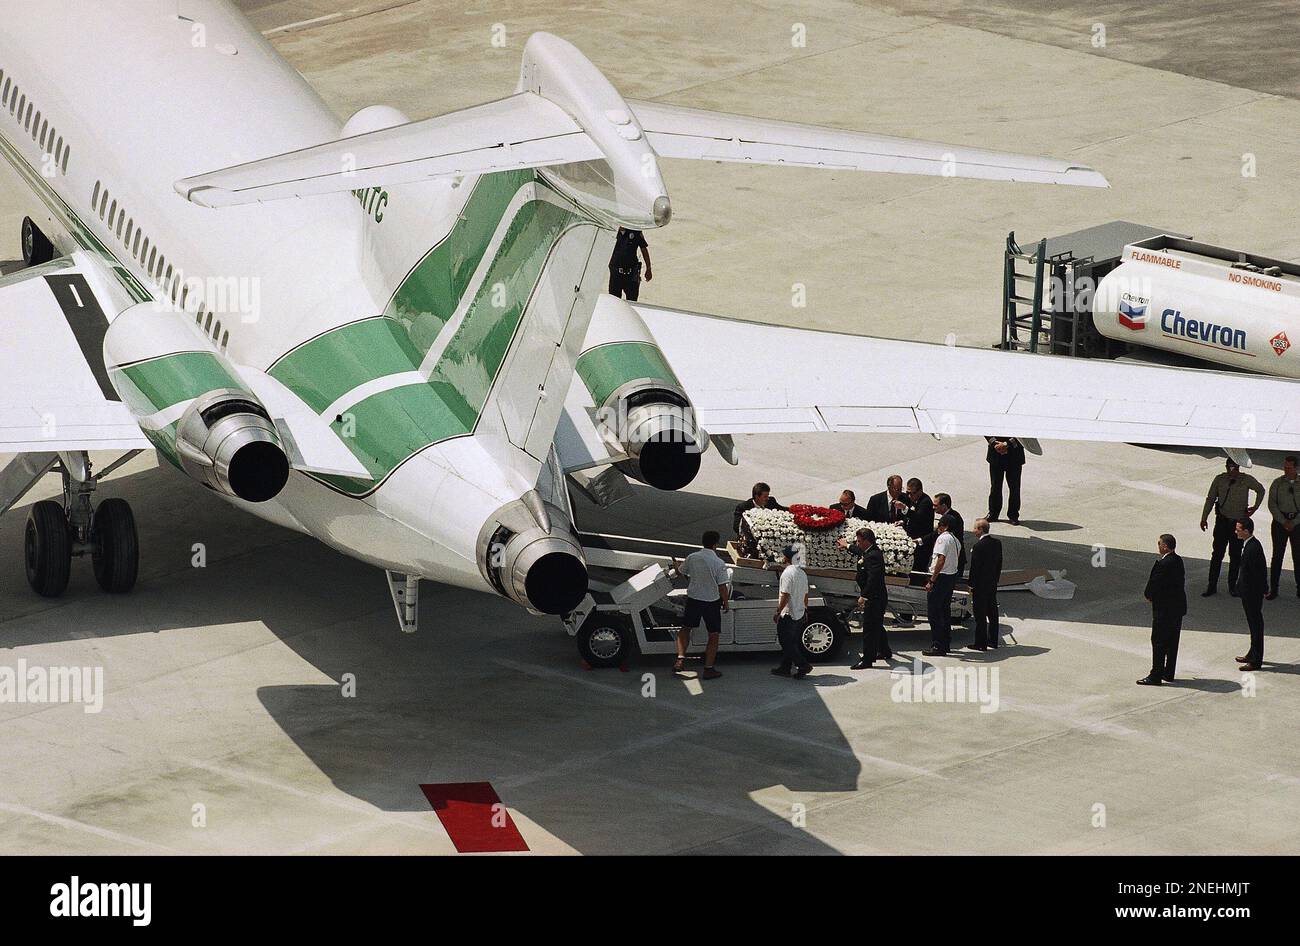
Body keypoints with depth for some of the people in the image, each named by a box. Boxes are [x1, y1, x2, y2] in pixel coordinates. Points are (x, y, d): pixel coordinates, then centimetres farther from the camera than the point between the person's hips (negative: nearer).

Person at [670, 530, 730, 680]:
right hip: (712, 602, -3)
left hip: (693, 599, 3)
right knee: (713, 635, 8)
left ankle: (680, 659, 8)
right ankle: (708, 669, 8)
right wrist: (725, 602, 2)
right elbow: (722, 587, -15)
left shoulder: (691, 558, -5)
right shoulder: (719, 563, -16)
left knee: (685, 628, 21)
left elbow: (681, 572, 14)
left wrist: (676, 566, 37)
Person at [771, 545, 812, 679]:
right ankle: (784, 668, 20)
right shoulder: (802, 573, 10)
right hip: (800, 615, 9)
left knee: (786, 643, -3)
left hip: (788, 614, -9)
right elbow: (805, 595, 16)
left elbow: (785, 596, -21)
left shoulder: (787, 573, -18)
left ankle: (803, 665, -11)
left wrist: (778, 612, -17)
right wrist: (805, 610, 26)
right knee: (791, 643, 14)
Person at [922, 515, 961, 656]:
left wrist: (932, 581, -22)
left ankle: (937, 646, -8)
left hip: (941, 576, -10)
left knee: (933, 613, -6)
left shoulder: (943, 538, -15)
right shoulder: (955, 540, 14)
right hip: (952, 576, 10)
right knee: (945, 611, 17)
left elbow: (941, 560, -23)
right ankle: (946, 644, 22)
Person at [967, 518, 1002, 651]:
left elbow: (974, 567, -16)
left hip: (980, 585, -8)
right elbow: (999, 564, 10)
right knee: (992, 613, 16)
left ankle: (981, 643, 1)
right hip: (993, 584, 8)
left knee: (980, 616, -2)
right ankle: (993, 640, 24)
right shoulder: (997, 543, 4)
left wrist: (971, 585, -8)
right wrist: (996, 579, 18)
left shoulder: (978, 546, -19)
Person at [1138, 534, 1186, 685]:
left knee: (1159, 642, -2)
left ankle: (1156, 676, 1)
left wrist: (1148, 595, 4)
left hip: (1164, 609, -9)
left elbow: (1154, 583, -18)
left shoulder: (1163, 564, -22)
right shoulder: (1178, 560, 6)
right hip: (1178, 606, 9)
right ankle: (1169, 673, 22)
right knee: (1172, 641, 15)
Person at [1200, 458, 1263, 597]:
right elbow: (1210, 499, 5)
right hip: (1222, 520, 0)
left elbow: (1261, 490, 16)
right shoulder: (1219, 480, -3)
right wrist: (1204, 518, 3)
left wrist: (1255, 507, 13)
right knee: (1217, 553, -1)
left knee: (1235, 555, 5)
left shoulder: (1247, 480, -4)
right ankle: (1212, 586, 5)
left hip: (1239, 521, 0)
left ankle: (1232, 586, 14)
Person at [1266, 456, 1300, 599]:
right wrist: (1284, 522, -9)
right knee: (1277, 555, -2)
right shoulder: (1277, 483, 3)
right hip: (1280, 521, 0)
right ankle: (1273, 589, 0)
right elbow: (1272, 504, -1)